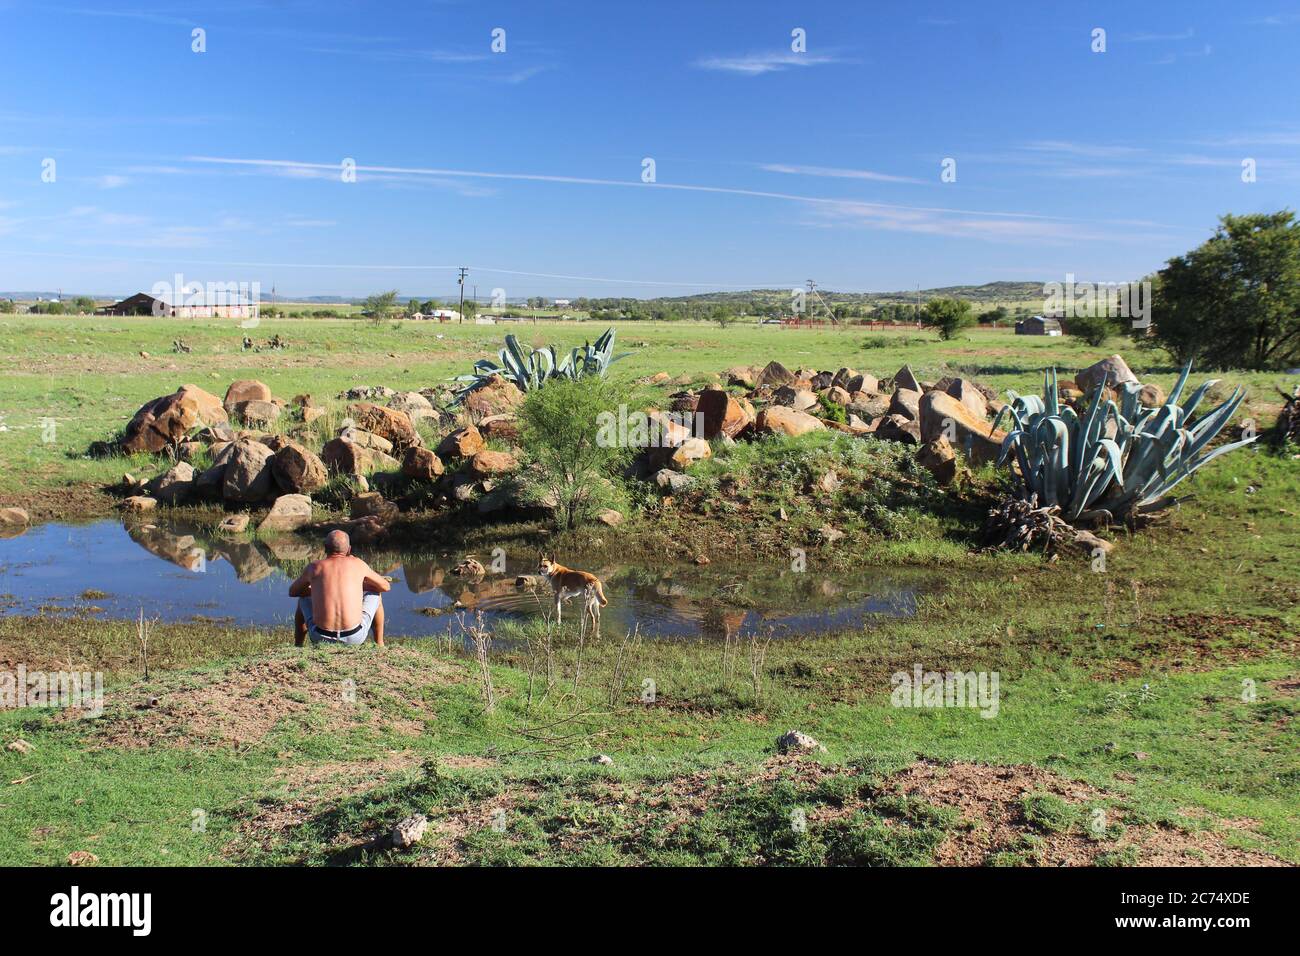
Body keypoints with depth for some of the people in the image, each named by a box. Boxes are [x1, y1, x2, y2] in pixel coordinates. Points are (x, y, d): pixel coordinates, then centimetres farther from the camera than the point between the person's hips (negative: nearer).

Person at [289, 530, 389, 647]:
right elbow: (385, 586, 17)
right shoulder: (357, 563, 4)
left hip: (321, 637, 1)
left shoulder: (313, 567, 6)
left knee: (304, 598, 32)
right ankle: (379, 646, 31)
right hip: (354, 638, -1)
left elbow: (292, 592, 24)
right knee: (375, 593, 27)